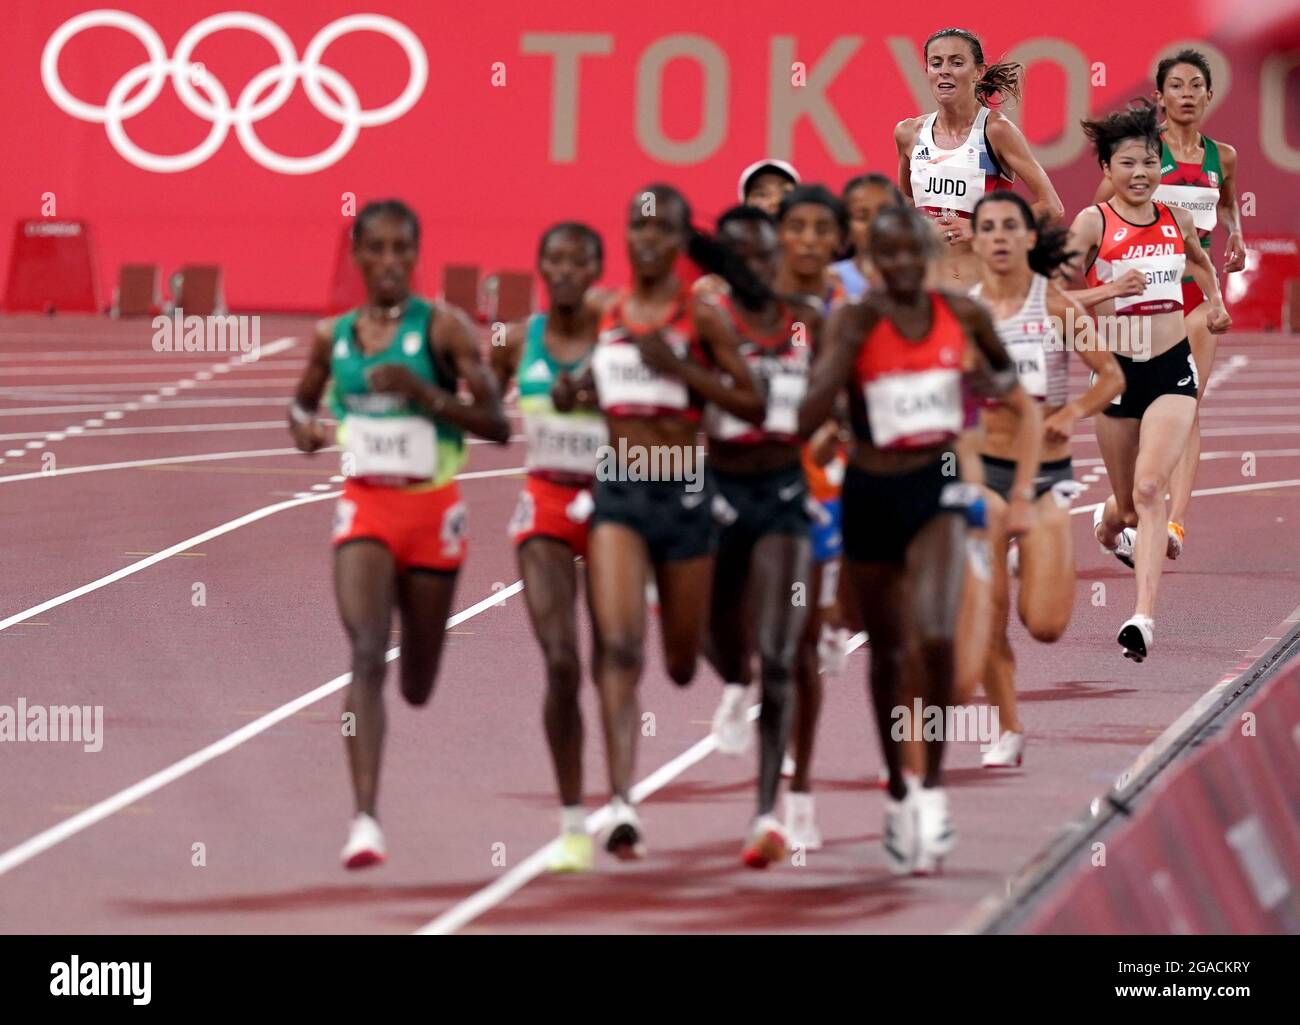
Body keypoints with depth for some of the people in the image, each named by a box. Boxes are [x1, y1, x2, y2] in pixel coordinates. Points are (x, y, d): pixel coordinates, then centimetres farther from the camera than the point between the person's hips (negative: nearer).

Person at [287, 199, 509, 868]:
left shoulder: (443, 328, -5)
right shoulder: (333, 335, 5)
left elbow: (497, 425, -8)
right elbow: (303, 401, 24)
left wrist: (423, 391, -21)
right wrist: (302, 426, 0)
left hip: (432, 508, -1)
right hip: (364, 509, 1)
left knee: (417, 686, 13)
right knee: (366, 656, -19)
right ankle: (365, 819, -23)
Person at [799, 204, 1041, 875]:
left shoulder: (963, 316, -3)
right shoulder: (854, 323, -9)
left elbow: (1023, 405, 10)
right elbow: (806, 420, -19)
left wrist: (1021, 496, -1)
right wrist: (851, 340, -26)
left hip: (938, 490, -1)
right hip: (871, 494, 1)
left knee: (935, 636, -22)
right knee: (887, 653, 13)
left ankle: (933, 788, -9)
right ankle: (897, 796, 31)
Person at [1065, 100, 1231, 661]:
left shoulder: (1177, 219, 5)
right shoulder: (1093, 223, -6)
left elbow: (1199, 259, 29)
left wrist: (1215, 300, 17)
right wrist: (1112, 290, -24)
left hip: (1171, 368, 1)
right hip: (1116, 370, -1)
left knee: (1150, 489, -18)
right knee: (1130, 503, 12)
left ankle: (1144, 615, -24)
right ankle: (1108, 517, 52)